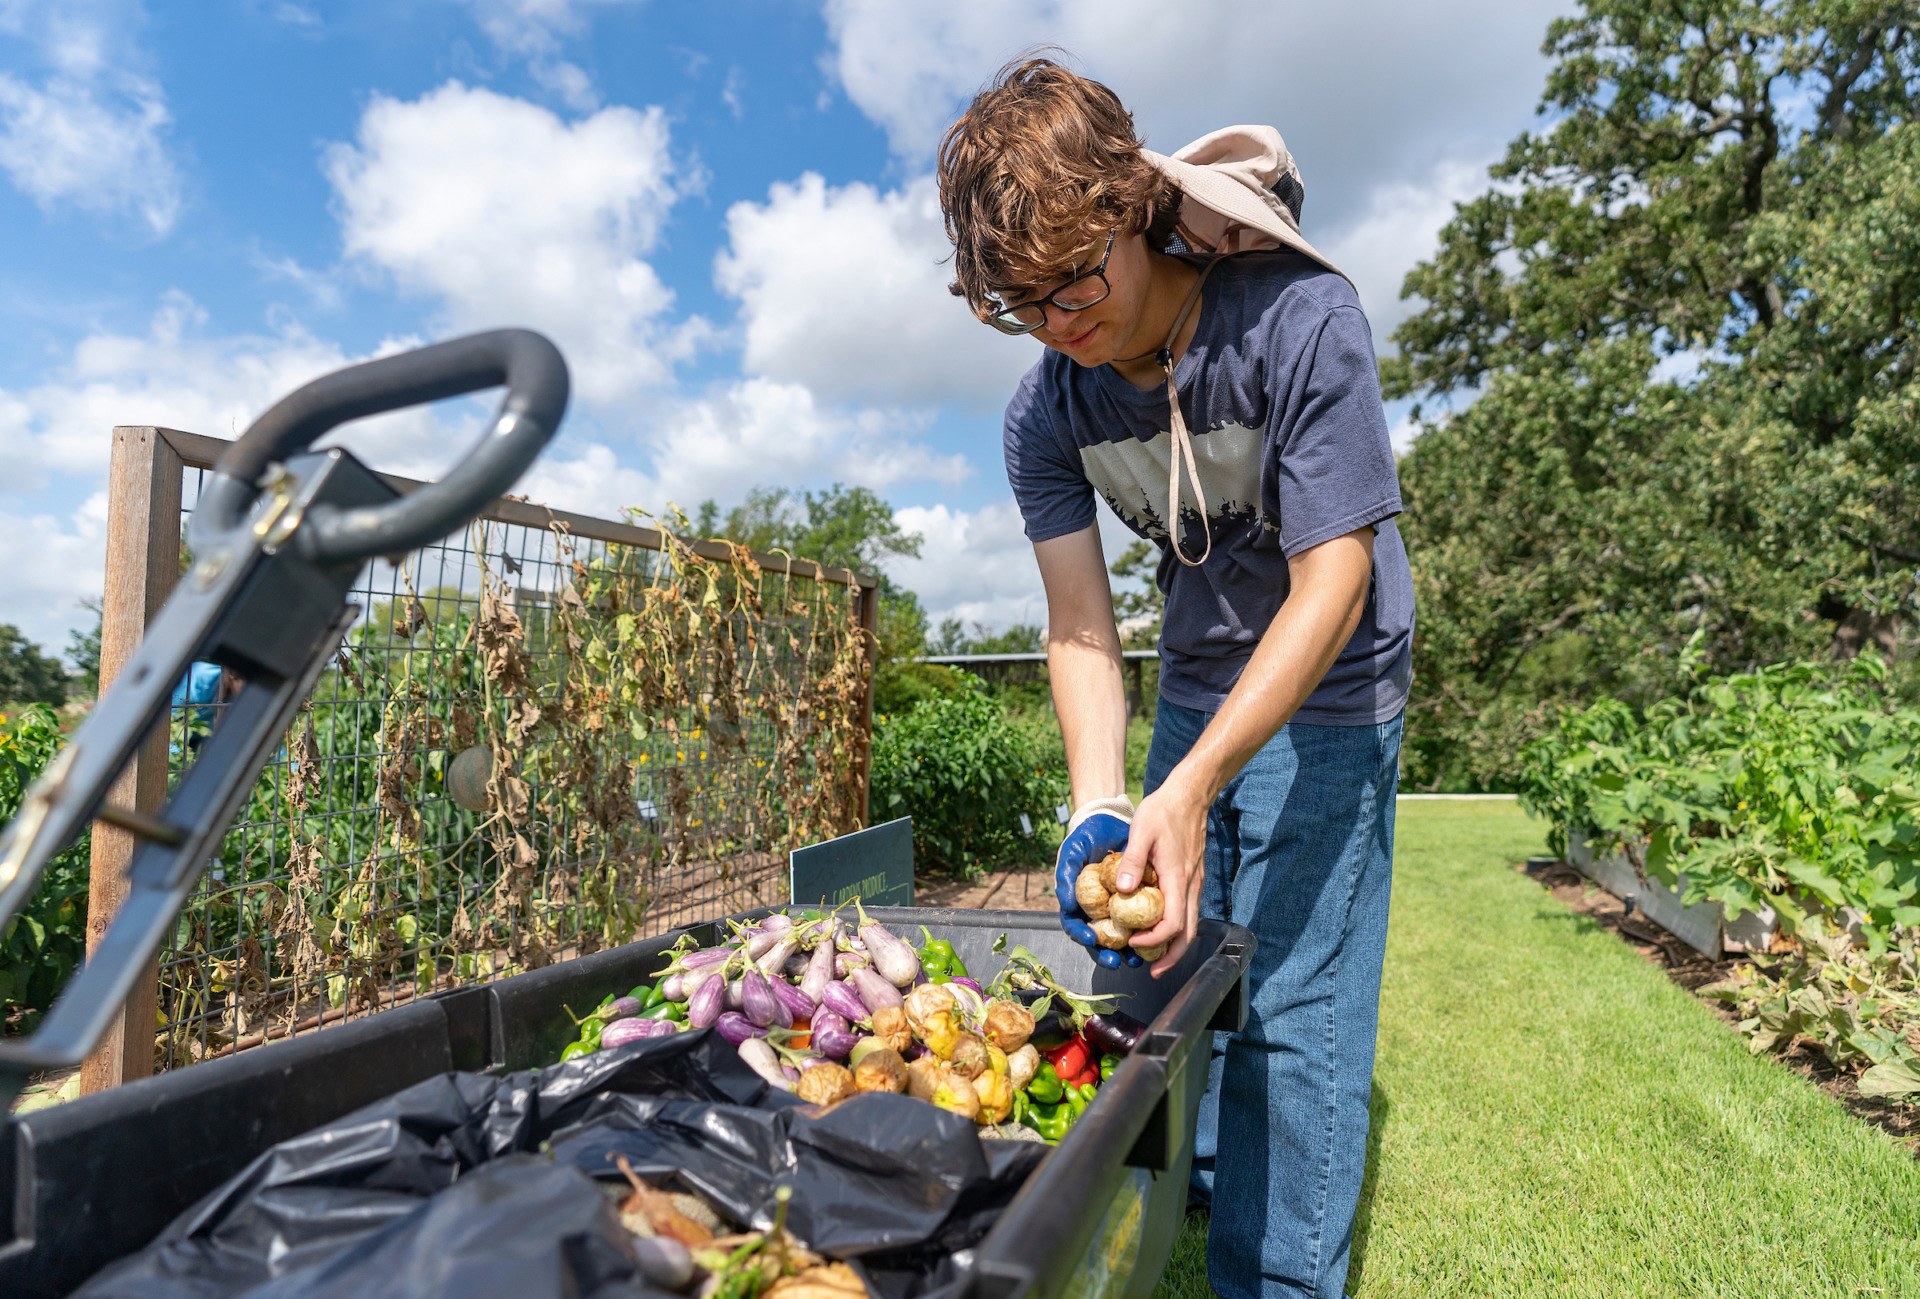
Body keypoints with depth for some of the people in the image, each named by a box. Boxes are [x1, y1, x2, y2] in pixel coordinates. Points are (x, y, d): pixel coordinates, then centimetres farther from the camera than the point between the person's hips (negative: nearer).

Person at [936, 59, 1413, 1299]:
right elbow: (1082, 630, -11)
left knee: (1290, 1009, -6)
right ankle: (1191, 1184, 42)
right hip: (1197, 687, 5)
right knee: (1166, 952, 16)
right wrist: (1099, 806, -27)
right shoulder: (1047, 410, -10)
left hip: (1327, 691, -5)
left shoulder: (1301, 319, -24)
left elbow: (1333, 581, -26)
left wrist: (1190, 789, -35)